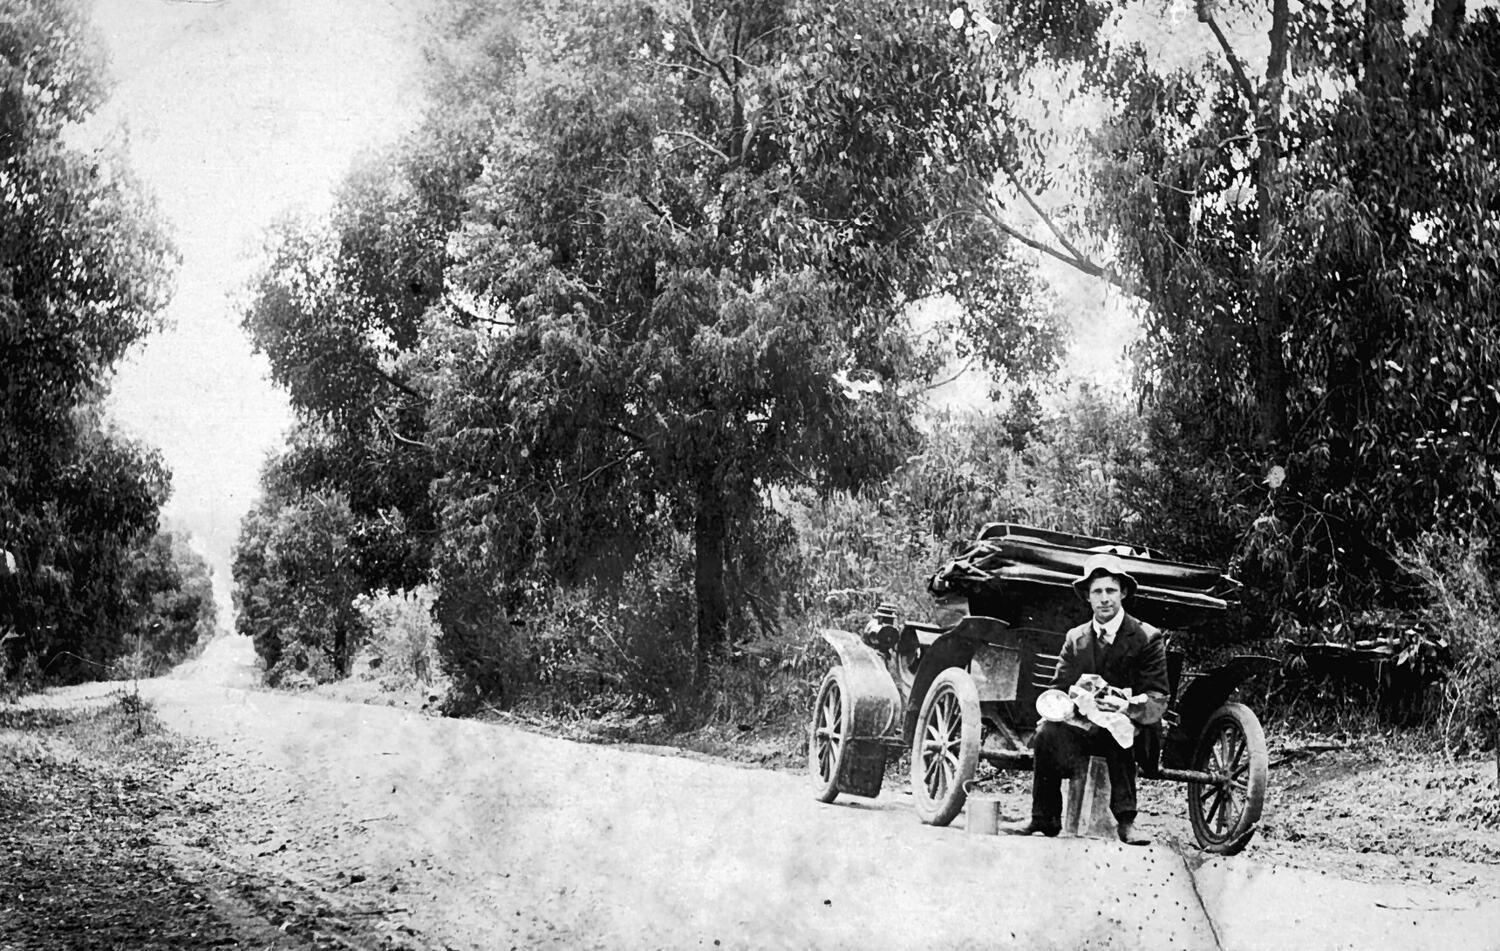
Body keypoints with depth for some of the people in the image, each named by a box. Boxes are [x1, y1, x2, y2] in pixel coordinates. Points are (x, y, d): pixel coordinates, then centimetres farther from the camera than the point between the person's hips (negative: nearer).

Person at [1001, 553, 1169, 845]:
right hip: (1084, 727, 3)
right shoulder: (1075, 639, 11)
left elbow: (1157, 702, -6)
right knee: (1048, 731, -28)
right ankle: (1044, 819, -16)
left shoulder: (1148, 639, -1)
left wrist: (1127, 708, -28)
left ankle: (1125, 819, -31)